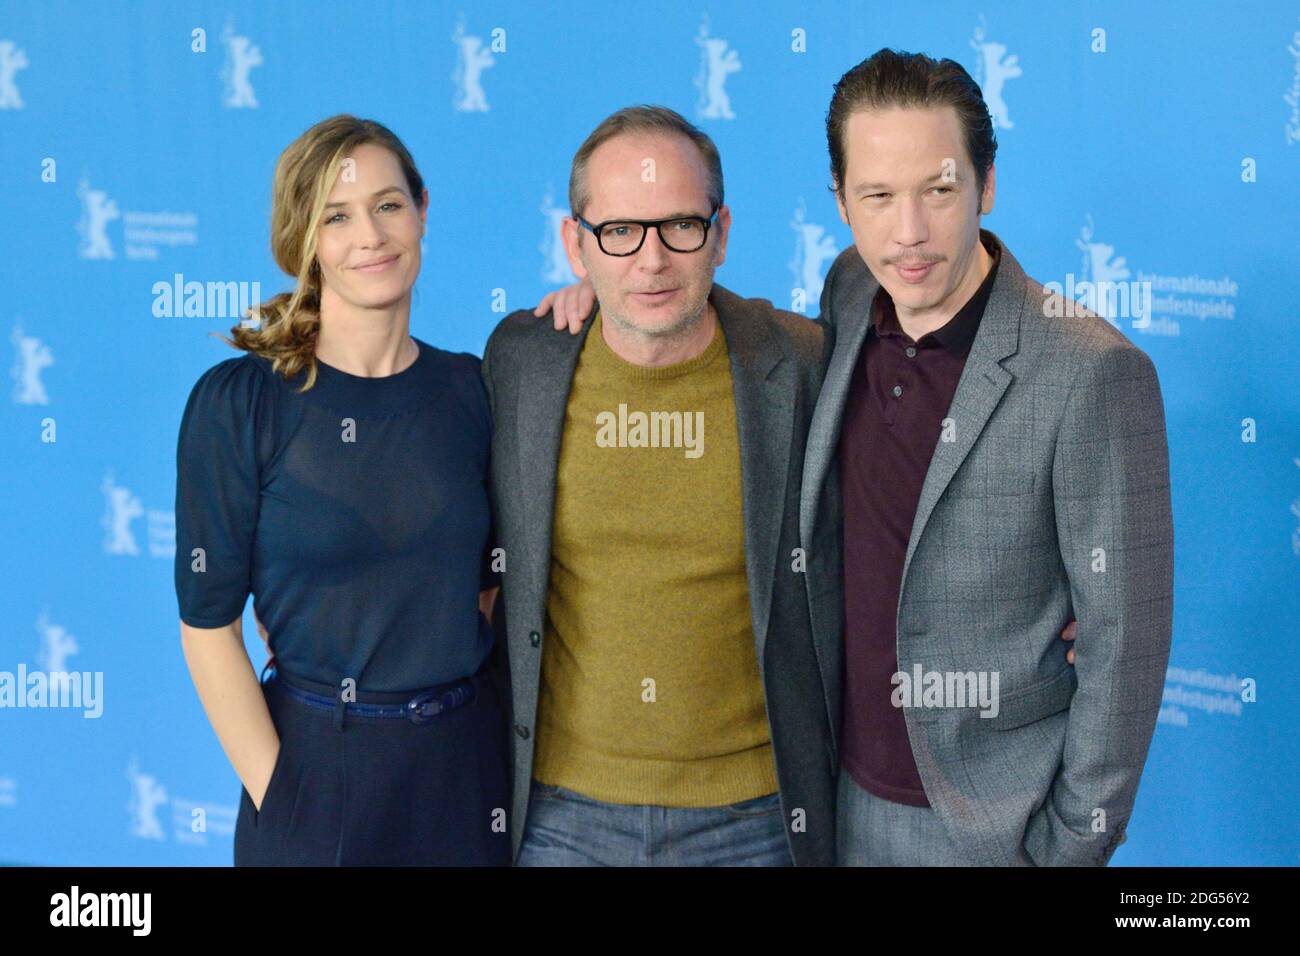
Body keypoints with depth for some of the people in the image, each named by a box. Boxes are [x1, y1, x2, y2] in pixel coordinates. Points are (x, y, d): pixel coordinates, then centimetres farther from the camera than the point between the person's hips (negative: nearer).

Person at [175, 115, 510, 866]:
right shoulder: (237, 401, -10)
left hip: (465, 756, 3)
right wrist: (277, 794, -11)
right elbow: (207, 622, -8)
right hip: (316, 761, -3)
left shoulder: (472, 389, 0)